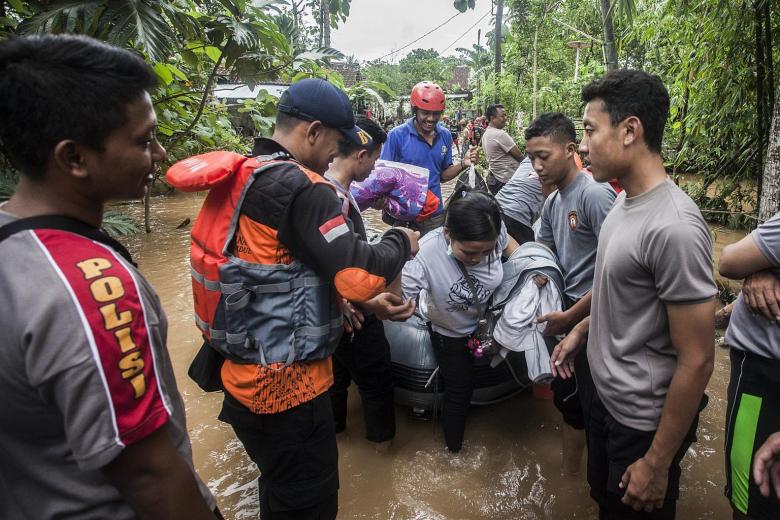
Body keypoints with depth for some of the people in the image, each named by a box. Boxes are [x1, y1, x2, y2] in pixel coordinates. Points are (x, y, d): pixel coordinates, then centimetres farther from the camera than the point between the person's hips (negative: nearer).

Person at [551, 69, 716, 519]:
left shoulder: (674, 227, -28)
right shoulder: (627, 199, -1)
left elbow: (696, 362, -24)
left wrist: (658, 463, -18)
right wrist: (580, 329, 11)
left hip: (644, 422, -8)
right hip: (605, 397, 8)